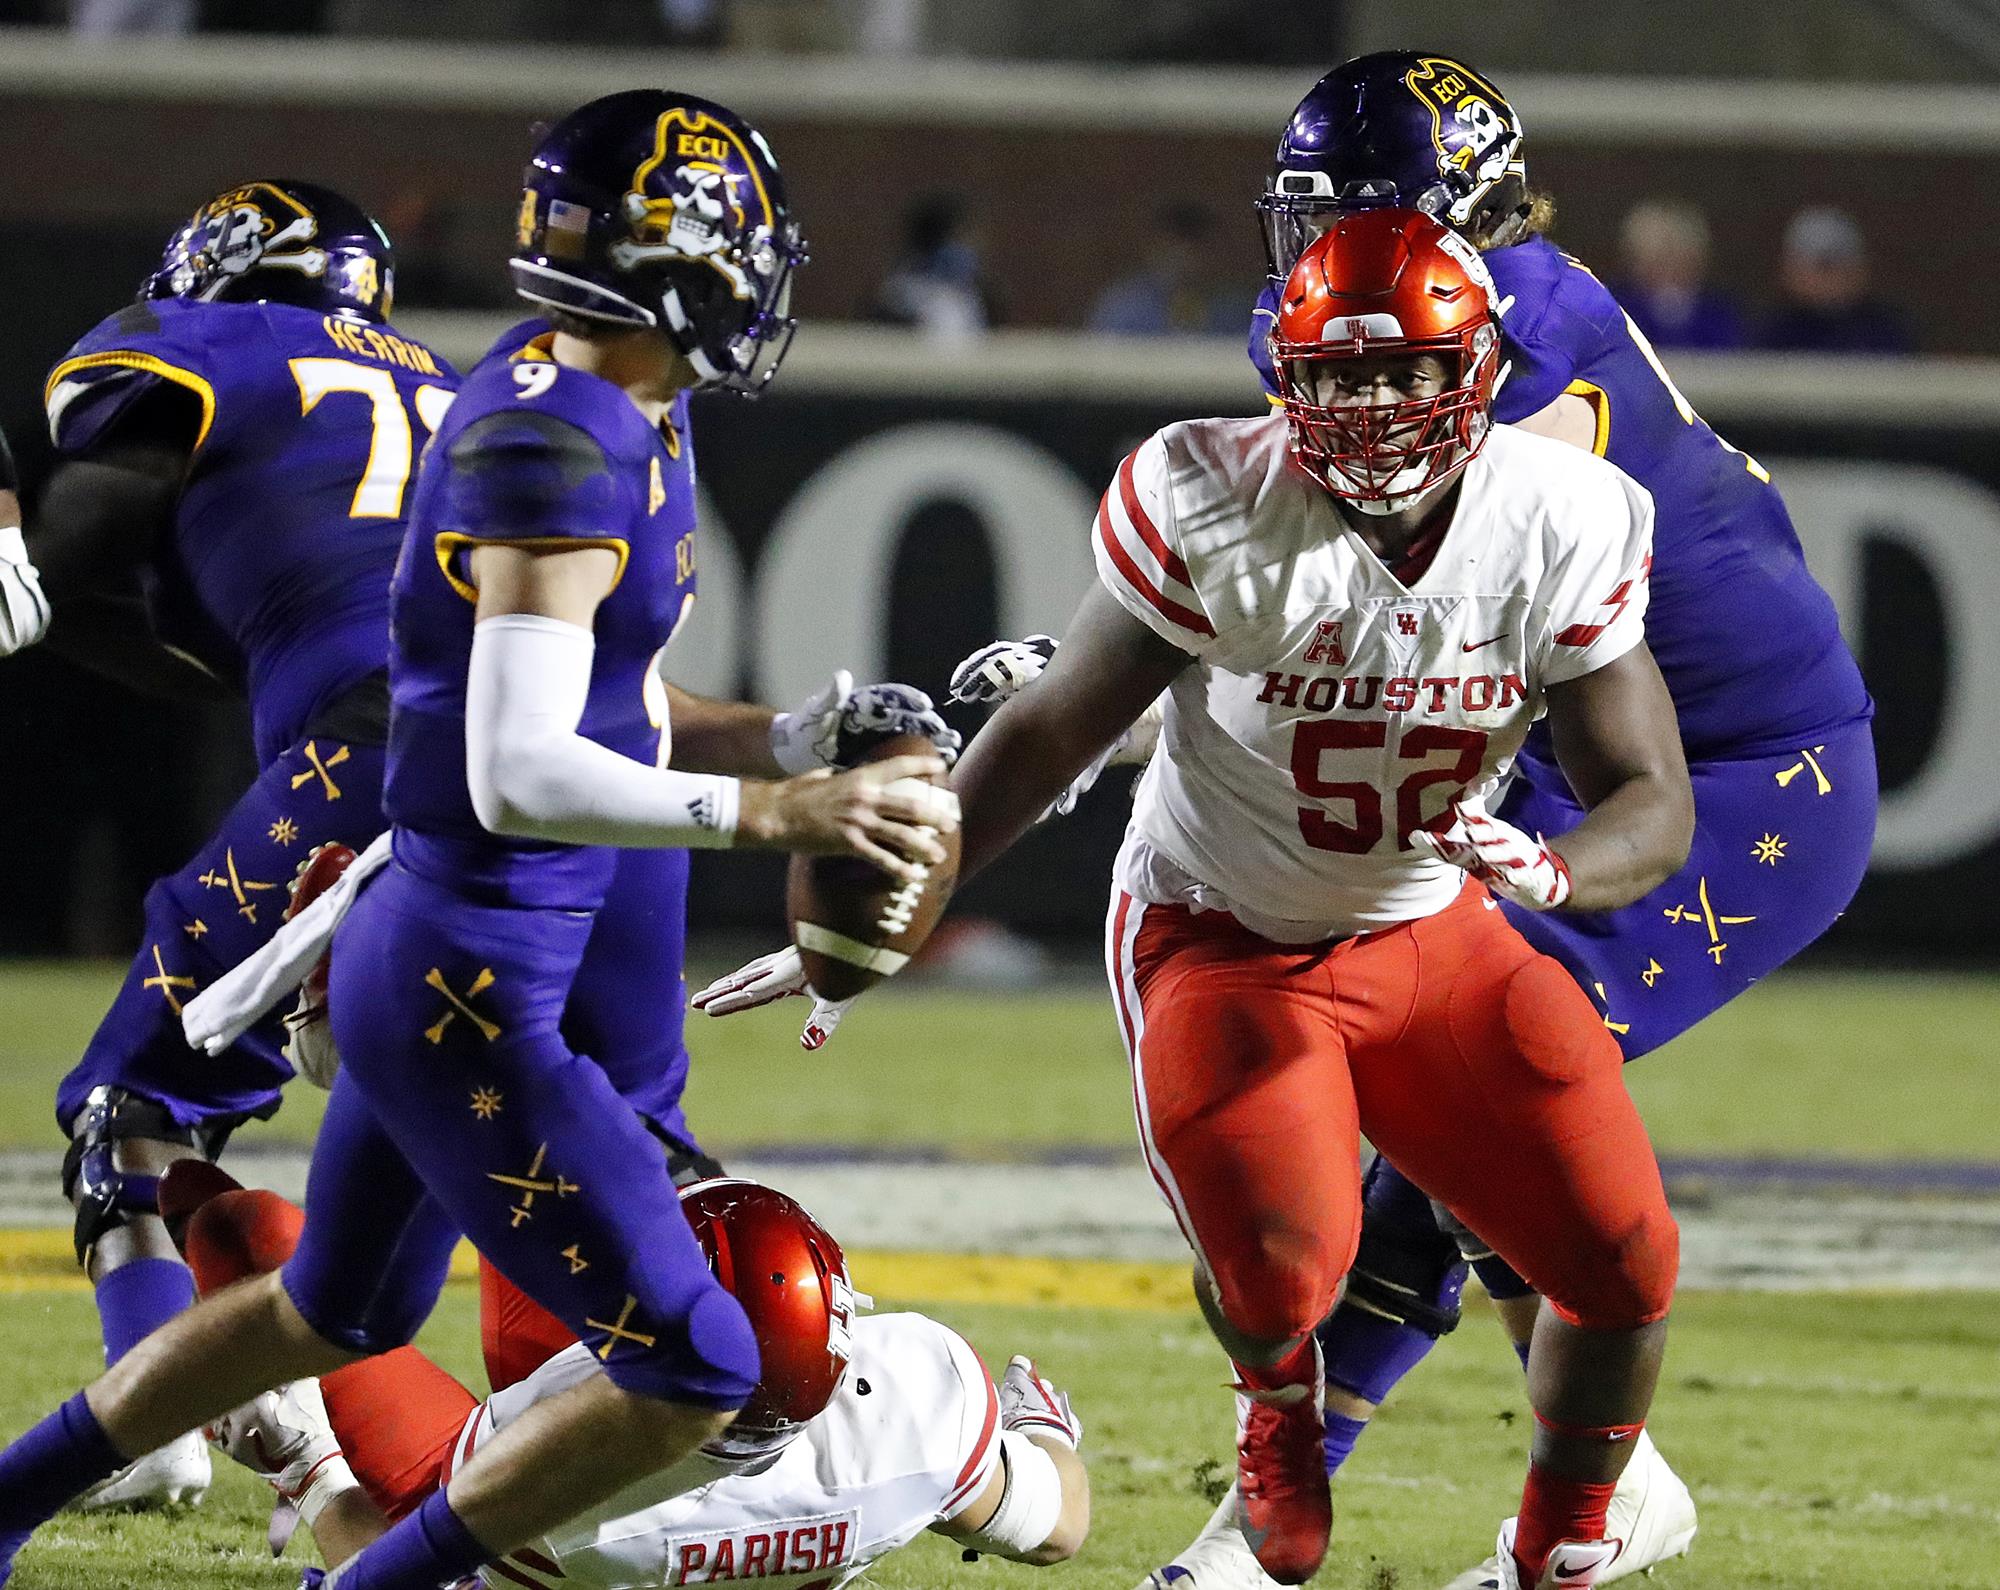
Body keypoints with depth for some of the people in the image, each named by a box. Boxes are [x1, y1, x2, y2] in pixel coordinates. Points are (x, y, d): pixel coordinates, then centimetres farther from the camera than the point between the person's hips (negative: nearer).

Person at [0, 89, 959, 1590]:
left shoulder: (608, 418, 8)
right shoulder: (567, 453, -22)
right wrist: (773, 812, -33)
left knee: (335, 1313, 31)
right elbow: (518, 775, -28)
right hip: (474, 994, -11)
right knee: (693, 1374, -7)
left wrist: (784, 736, 9)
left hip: (421, 957, 11)